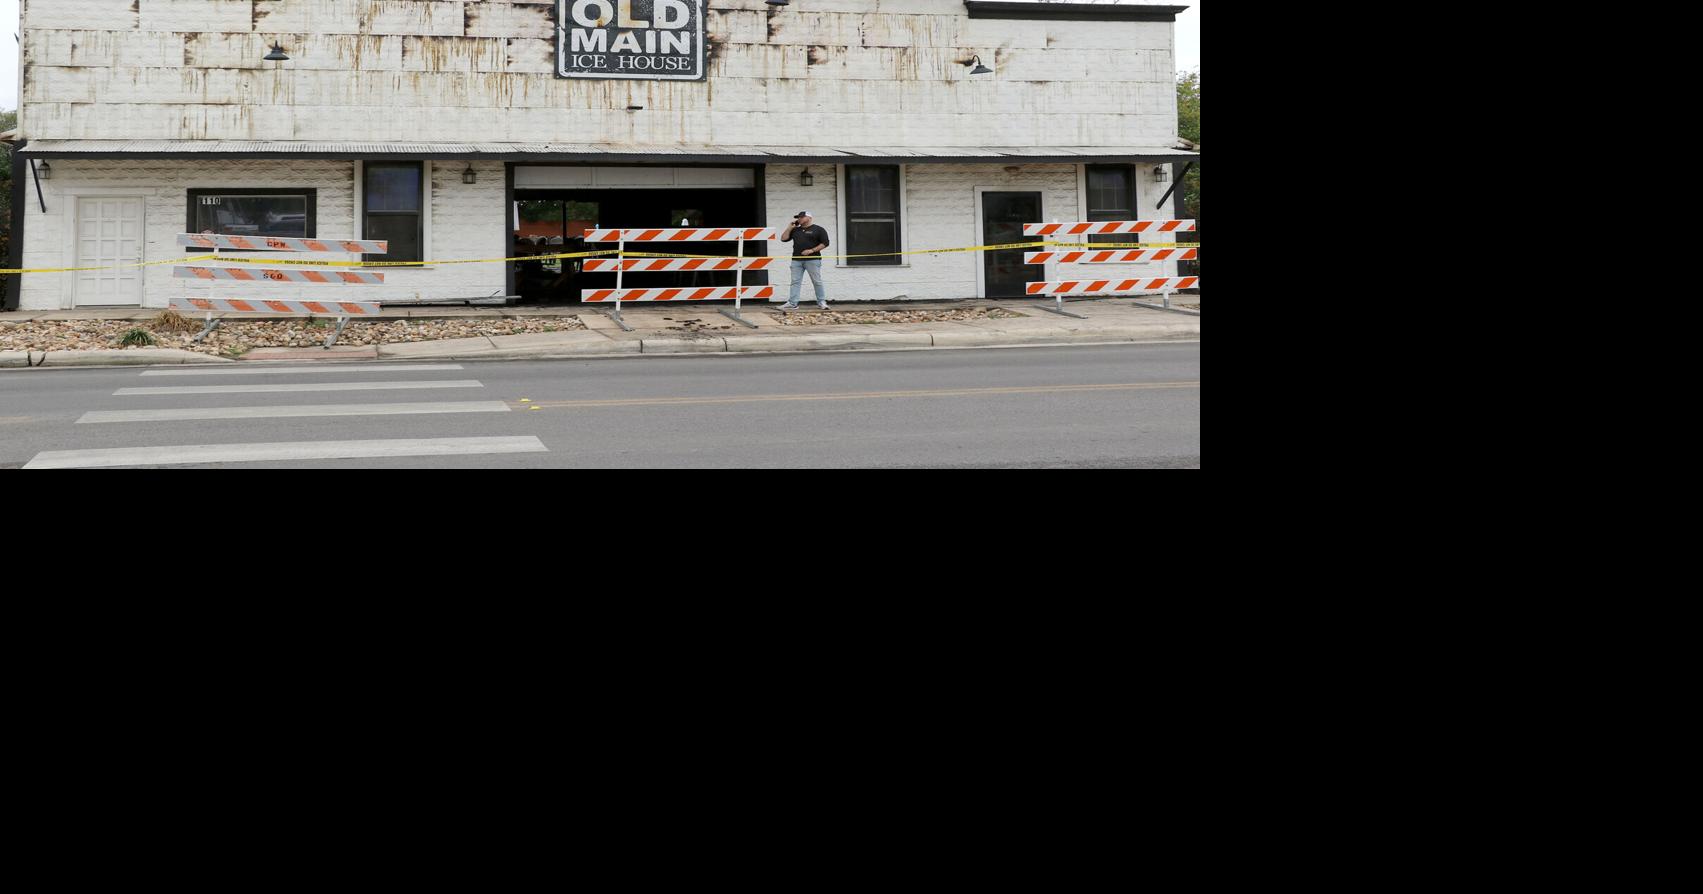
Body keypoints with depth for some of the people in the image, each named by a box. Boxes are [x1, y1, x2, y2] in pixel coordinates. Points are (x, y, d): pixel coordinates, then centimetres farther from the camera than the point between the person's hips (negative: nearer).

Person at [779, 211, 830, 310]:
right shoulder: (795, 230, 18)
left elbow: (825, 243, -4)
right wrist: (790, 227, 7)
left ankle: (821, 302, 7)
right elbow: (783, 239, 15)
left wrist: (812, 250, -14)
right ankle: (792, 303, -3)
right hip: (796, 260, 5)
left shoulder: (818, 230, 2)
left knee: (817, 282, -1)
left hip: (812, 260, -5)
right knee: (795, 282, -1)